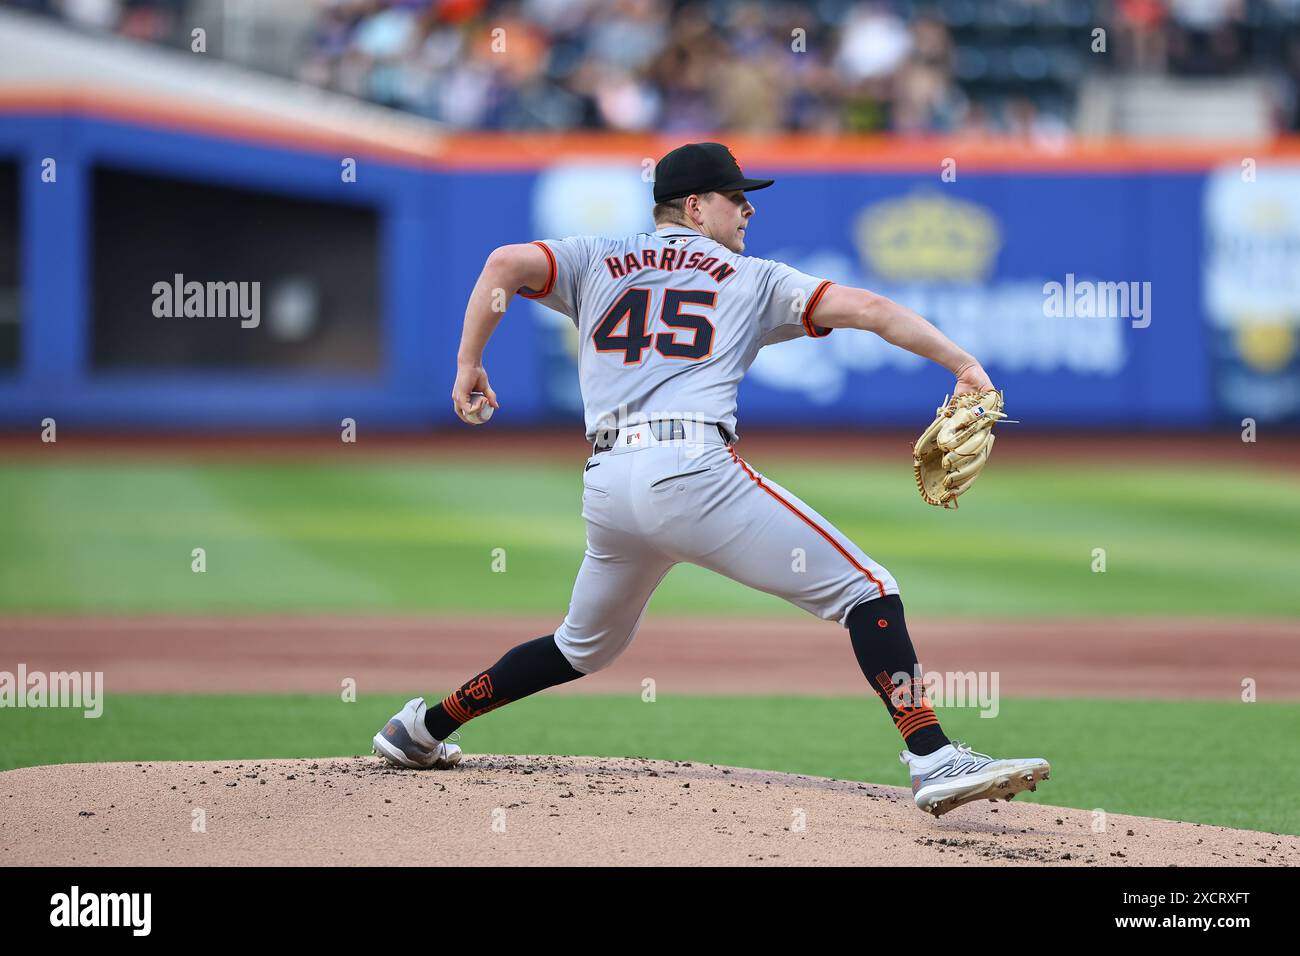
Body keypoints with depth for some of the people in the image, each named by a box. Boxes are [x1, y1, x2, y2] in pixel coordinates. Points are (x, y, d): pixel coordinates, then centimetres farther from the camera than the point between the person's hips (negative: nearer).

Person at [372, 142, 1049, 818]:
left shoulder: (597, 265, 23)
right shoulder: (753, 279, 16)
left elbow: (505, 263, 6)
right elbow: (866, 309, 7)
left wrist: (468, 366, 13)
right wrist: (963, 365, 8)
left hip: (605, 489, 5)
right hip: (693, 470, -5)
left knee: (586, 647, 29)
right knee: (864, 589, -7)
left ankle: (423, 729, 33)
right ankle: (933, 759, -23)